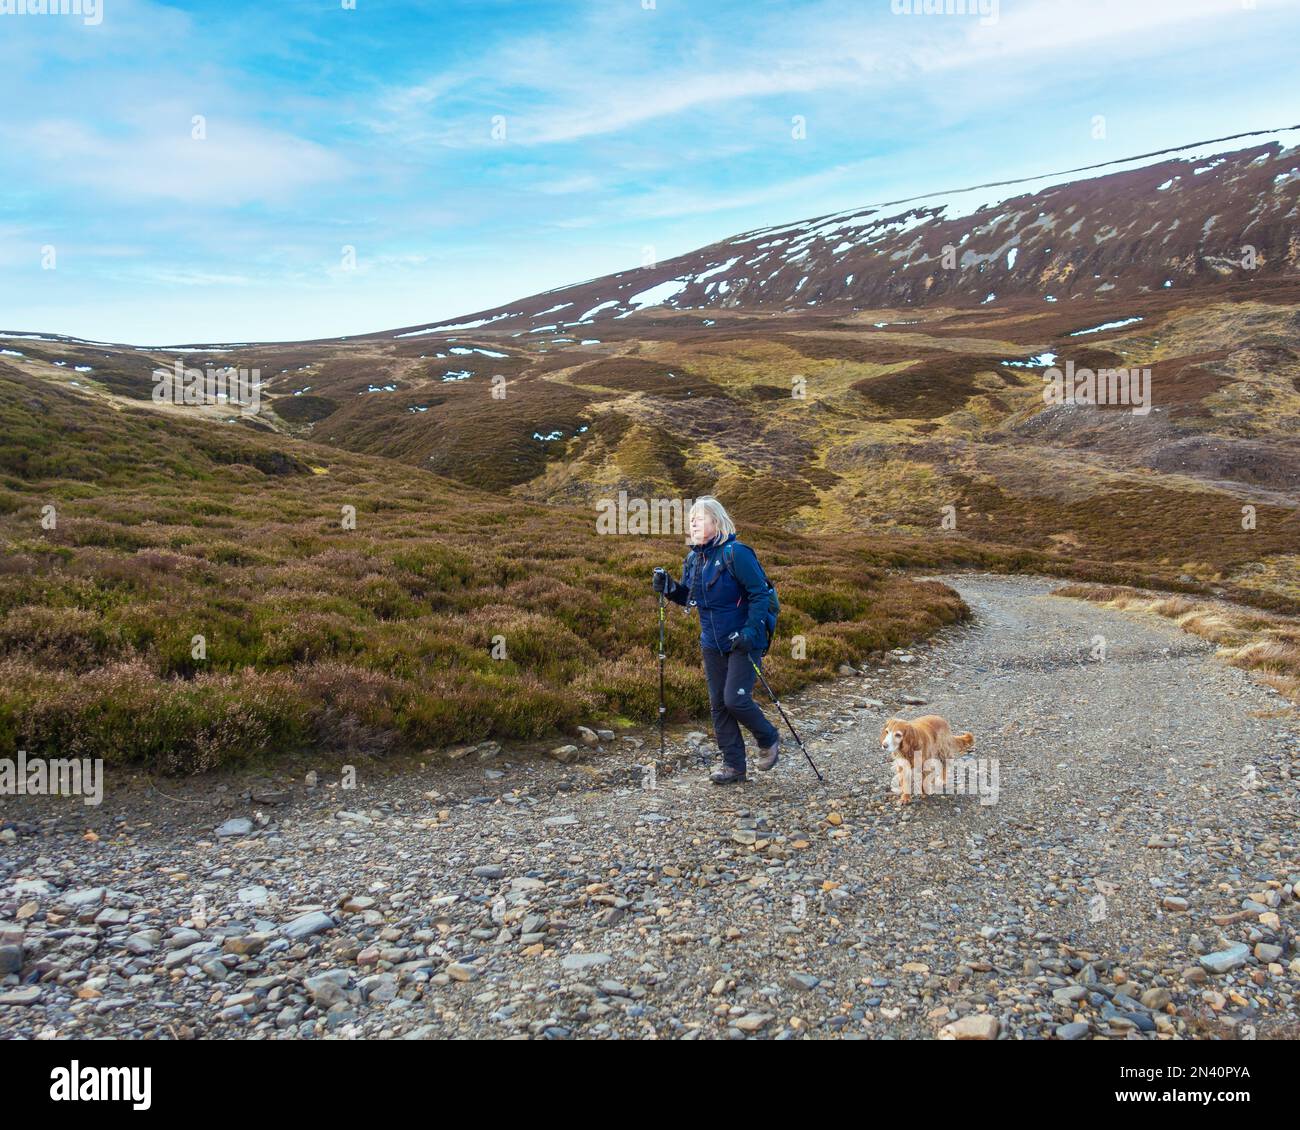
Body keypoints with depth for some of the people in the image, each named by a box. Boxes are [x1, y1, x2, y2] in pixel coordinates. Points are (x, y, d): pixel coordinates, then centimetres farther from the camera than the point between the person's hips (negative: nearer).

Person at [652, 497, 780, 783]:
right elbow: (689, 598, 17)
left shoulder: (736, 553, -16)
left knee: (736, 699, -11)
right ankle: (733, 765, 20)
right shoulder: (693, 559, 7)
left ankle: (769, 739, 18)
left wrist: (750, 631, -25)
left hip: (744, 641, -7)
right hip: (712, 644, 7)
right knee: (718, 704, 8)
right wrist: (669, 588, -3)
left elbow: (760, 593, -16)